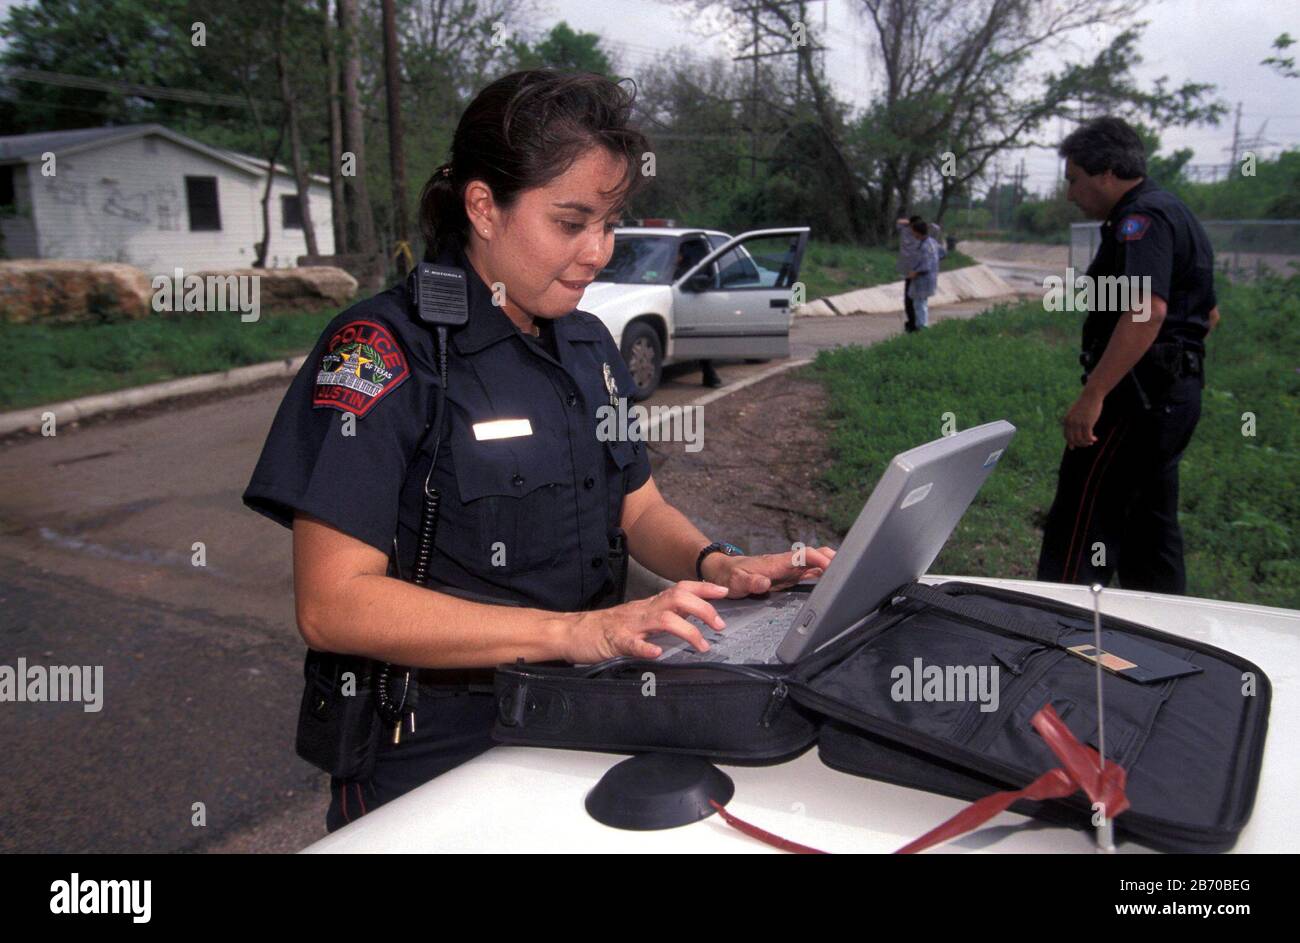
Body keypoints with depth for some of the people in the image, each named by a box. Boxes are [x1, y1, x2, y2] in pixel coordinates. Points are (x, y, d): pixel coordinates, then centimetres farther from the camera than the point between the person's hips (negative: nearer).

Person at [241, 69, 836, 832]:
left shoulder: (588, 343, 10)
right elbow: (333, 605, -19)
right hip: (435, 764, -6)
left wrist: (715, 566, -5)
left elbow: (641, 510, 17)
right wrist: (572, 631, -26)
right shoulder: (383, 350, -14)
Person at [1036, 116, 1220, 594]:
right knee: (1150, 525, 17)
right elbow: (1208, 314, 26)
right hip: (1177, 392, 11)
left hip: (1138, 394, -11)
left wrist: (1092, 395, -31)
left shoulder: (1141, 220, -14)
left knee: (1079, 528, -9)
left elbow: (1146, 309, -29)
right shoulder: (1178, 215, 20)